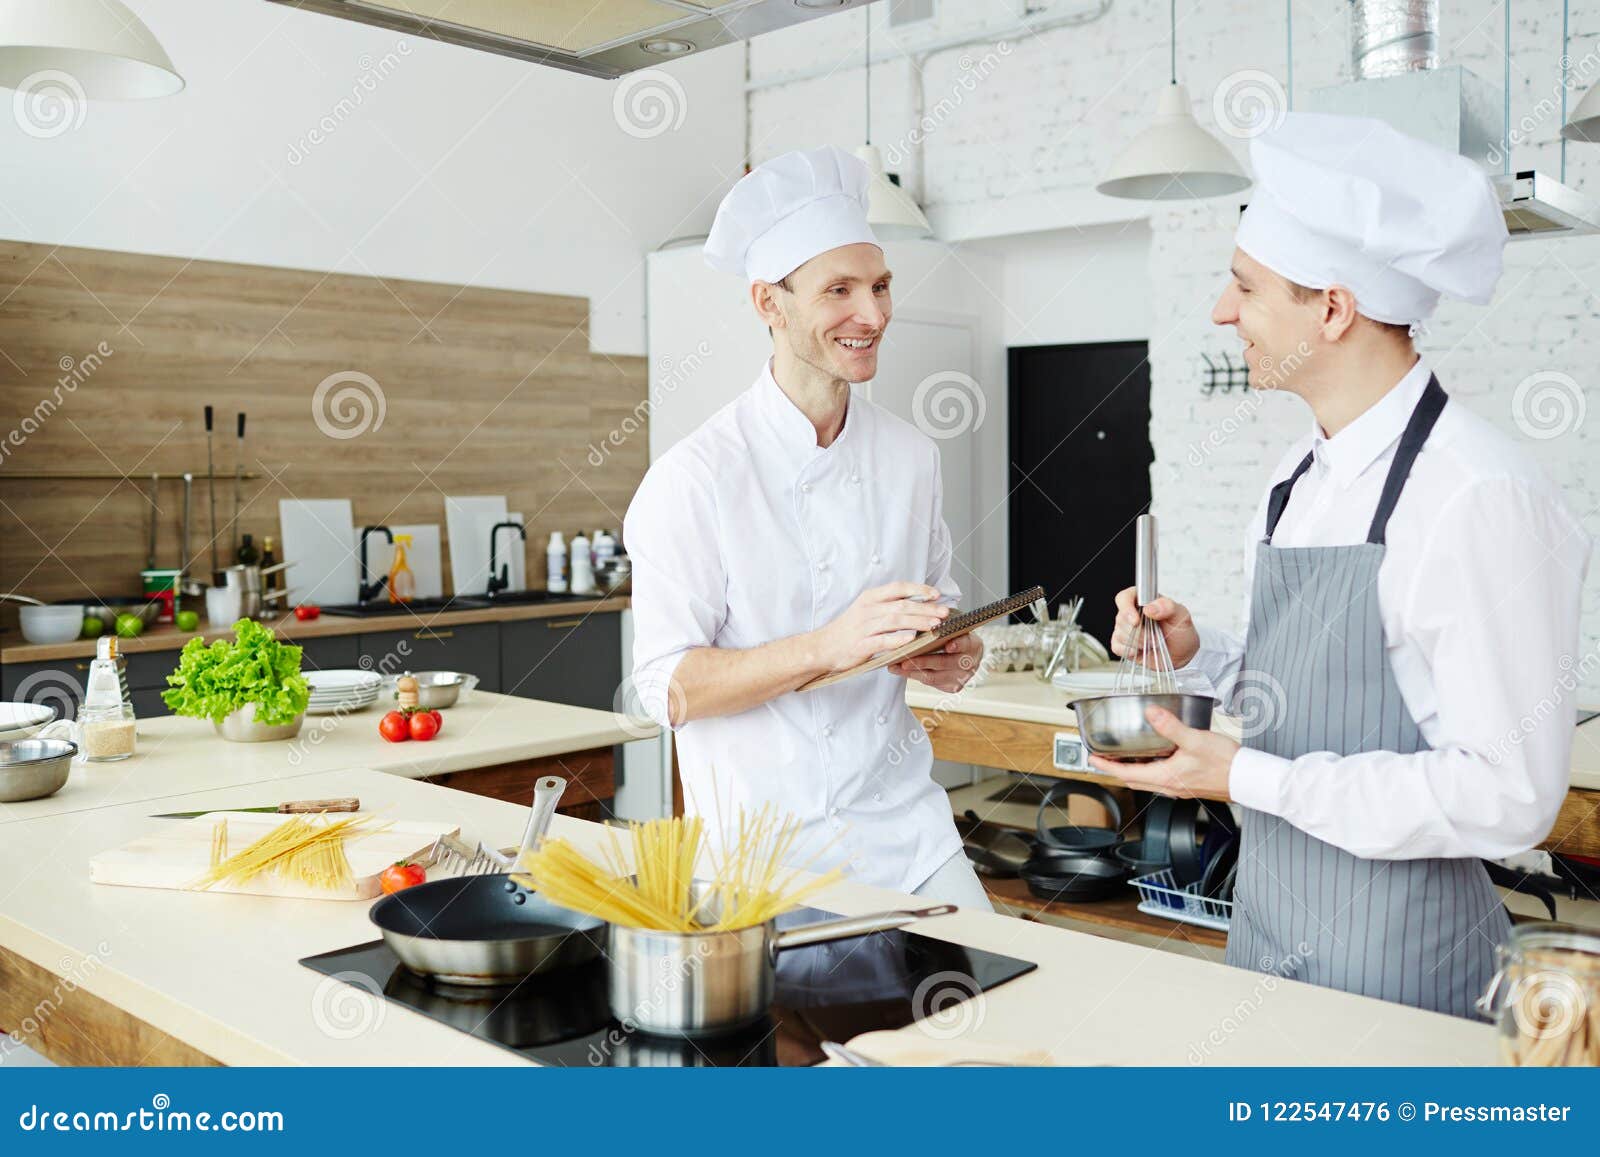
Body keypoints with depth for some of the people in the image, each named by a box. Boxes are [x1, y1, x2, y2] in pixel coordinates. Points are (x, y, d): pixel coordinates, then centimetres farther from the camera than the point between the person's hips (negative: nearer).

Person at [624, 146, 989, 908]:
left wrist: (954, 655, -5)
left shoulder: (910, 456, 6)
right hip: (767, 844, -4)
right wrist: (829, 647, -28)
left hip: (904, 821, 5)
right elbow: (669, 688, -15)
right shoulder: (696, 475, -13)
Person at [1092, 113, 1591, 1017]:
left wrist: (1249, 779, -22)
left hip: (1395, 966, -8)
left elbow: (1509, 796, -23)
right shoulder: (1303, 477, 5)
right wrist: (1203, 655, 0)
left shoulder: (1479, 496, -21)